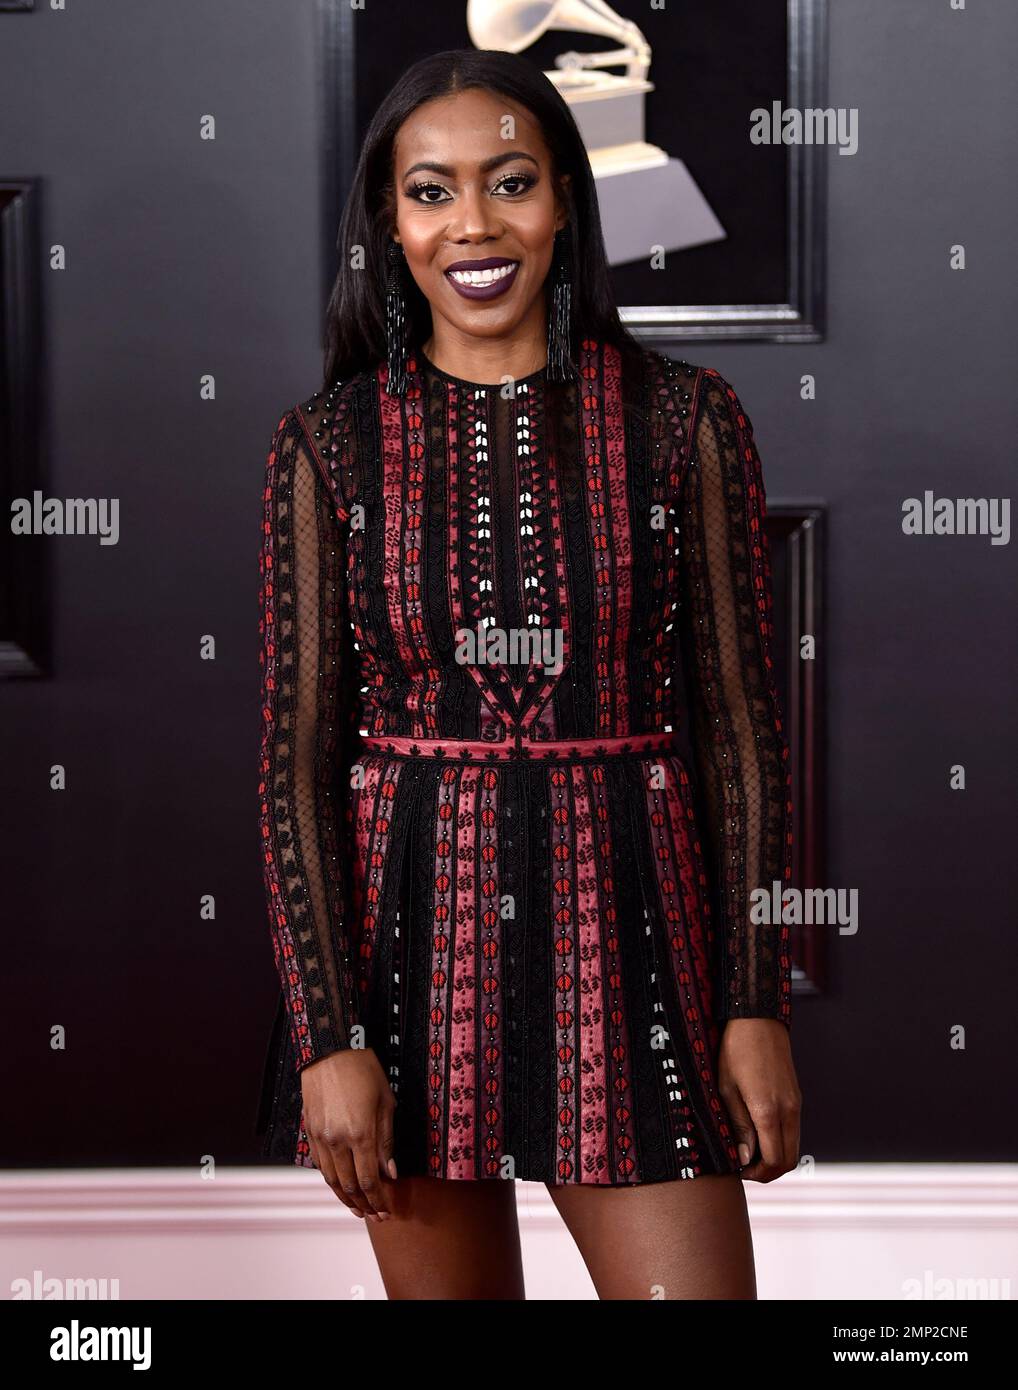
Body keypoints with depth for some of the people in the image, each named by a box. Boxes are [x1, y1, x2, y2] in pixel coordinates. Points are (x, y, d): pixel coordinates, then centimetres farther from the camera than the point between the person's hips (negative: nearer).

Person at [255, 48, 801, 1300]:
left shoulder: (684, 419, 0)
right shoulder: (330, 442, 1)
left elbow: (740, 722, 2)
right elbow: (297, 753, -1)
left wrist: (757, 1007, -3)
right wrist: (326, 1036, -8)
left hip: (625, 920, 0)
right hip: (406, 923, 1)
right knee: (443, 1283, 11)